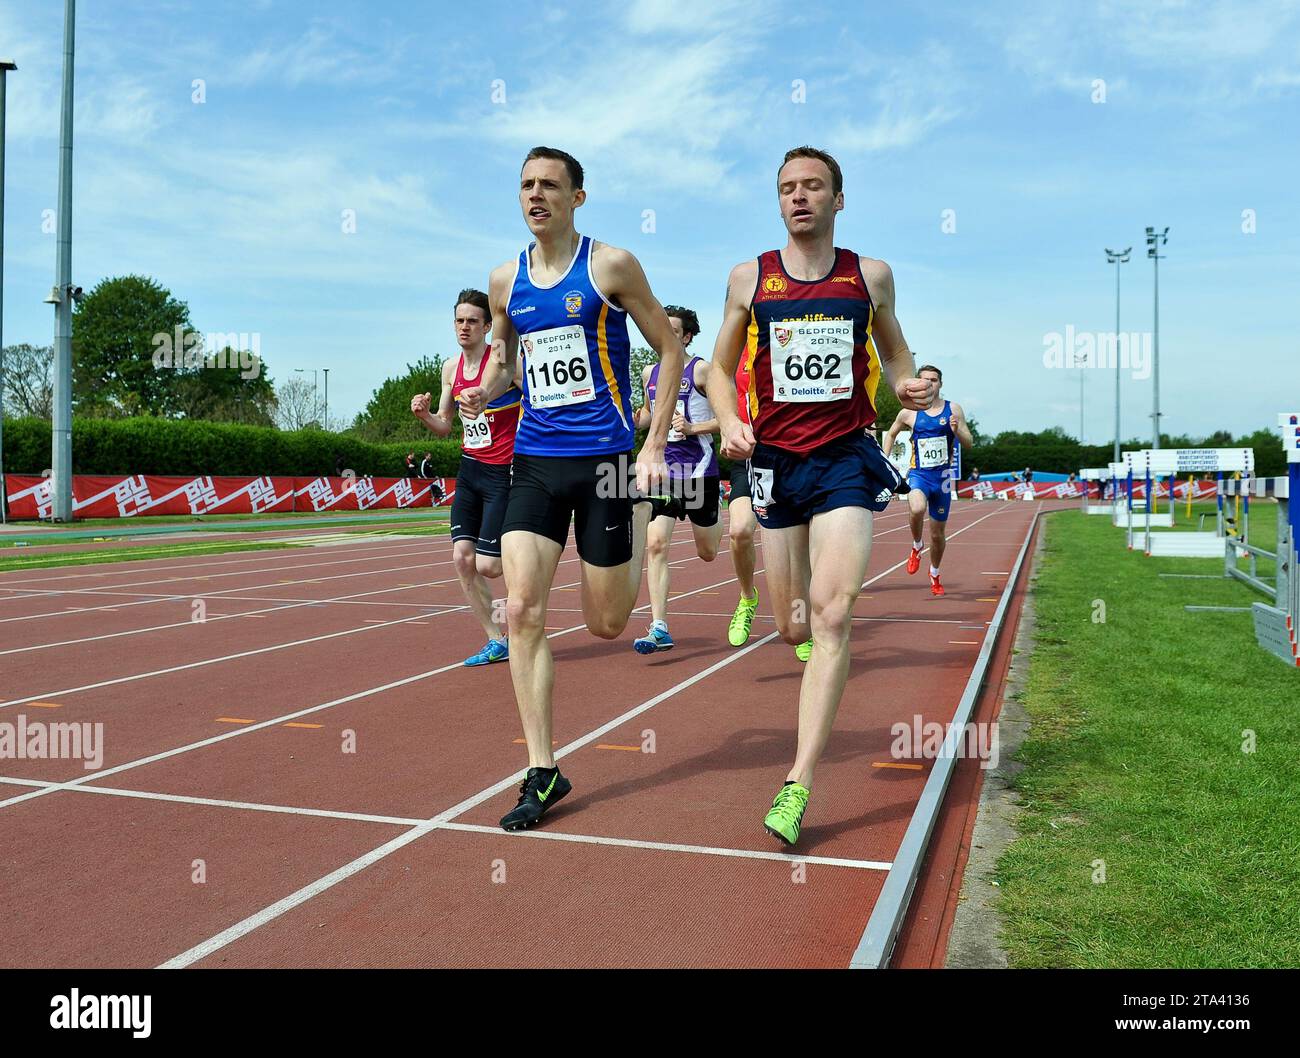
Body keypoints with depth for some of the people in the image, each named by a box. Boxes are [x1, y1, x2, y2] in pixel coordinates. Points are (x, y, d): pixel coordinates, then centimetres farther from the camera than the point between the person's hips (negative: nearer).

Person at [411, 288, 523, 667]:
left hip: (504, 472, -7)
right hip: (469, 470, 7)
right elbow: (444, 426, 16)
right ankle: (497, 640, 10)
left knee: (487, 565, -9)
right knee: (462, 558, -2)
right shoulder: (451, 368, 8)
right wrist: (424, 414, -4)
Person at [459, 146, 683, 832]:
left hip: (603, 456, -3)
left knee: (606, 625, 4)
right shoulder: (505, 280, 10)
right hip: (534, 460, 4)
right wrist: (483, 391, 0)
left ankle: (643, 512, 38)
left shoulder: (611, 266, -3)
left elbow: (671, 352, 2)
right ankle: (543, 773, 1)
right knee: (522, 611, -9)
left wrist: (654, 445, -5)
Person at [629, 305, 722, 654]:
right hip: (662, 467, 4)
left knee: (708, 552, 12)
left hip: (698, 469, -4)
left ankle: (724, 511, 48)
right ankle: (659, 628, -12)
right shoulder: (649, 372, 11)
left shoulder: (701, 369, -7)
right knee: (655, 544, -12)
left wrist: (694, 428, -21)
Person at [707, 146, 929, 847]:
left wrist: (907, 385, -2)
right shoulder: (749, 279, 5)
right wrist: (729, 422, -8)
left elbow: (893, 347, 21)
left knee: (832, 616, -17)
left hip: (847, 460, -1)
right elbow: (719, 367, 12)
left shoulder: (871, 276, 6)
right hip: (775, 462, 2)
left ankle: (798, 784, -13)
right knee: (793, 629, 8)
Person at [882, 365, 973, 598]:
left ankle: (934, 575, 35)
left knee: (938, 531, 11)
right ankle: (917, 546, -3)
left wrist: (957, 430, -19)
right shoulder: (909, 413, -1)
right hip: (918, 474, -2)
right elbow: (891, 434, 17)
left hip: (942, 476, 2)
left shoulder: (953, 410, 1)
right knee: (917, 509, -35)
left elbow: (969, 443, 1)